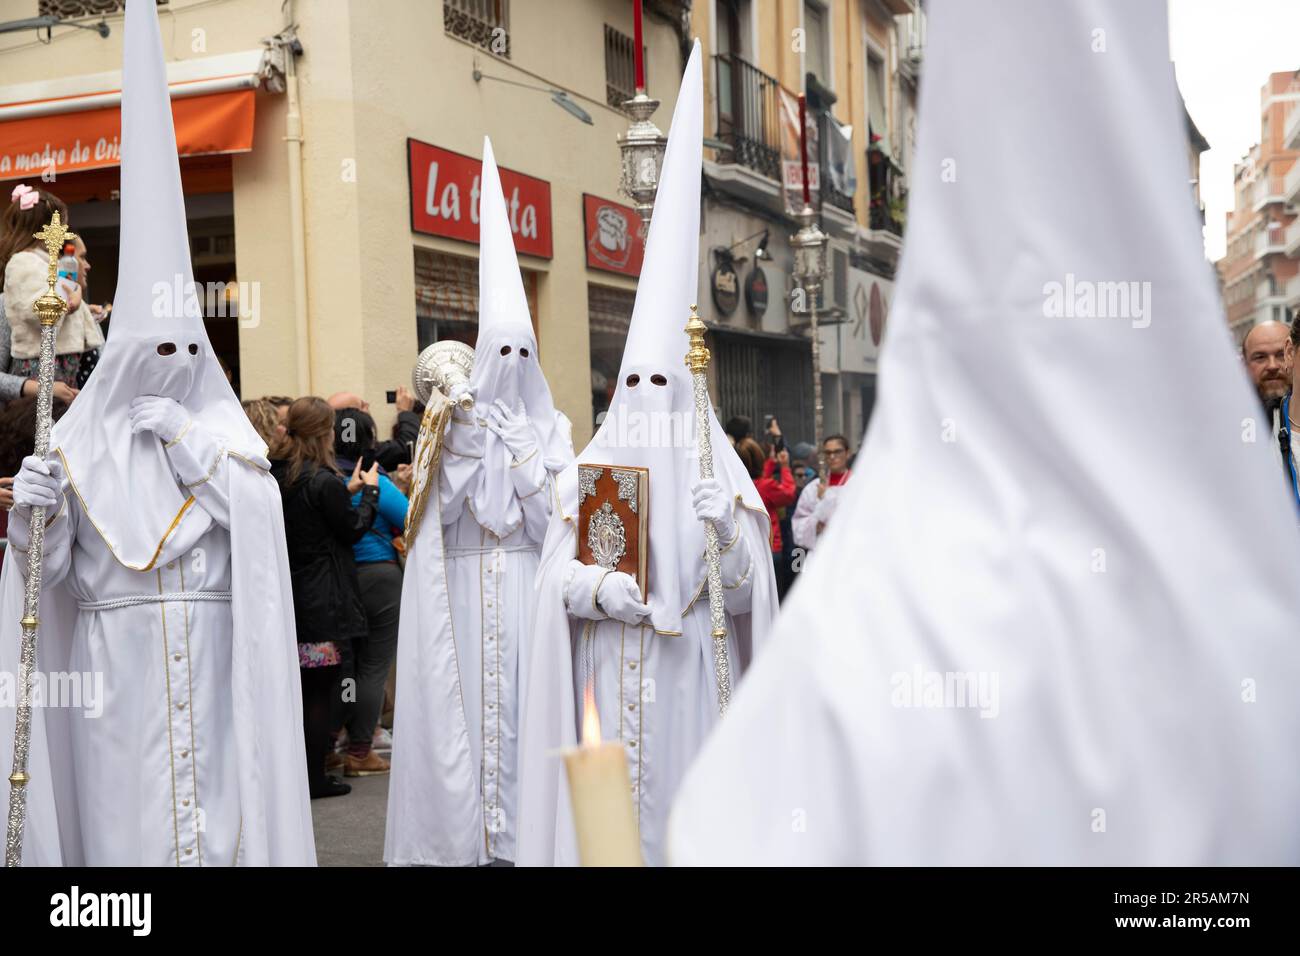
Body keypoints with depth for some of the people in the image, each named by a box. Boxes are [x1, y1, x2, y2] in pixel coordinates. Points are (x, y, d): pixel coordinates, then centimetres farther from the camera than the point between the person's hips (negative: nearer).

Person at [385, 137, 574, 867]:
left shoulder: (551, 427, 8)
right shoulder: (455, 419, 6)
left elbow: (555, 513, -2)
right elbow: (442, 509, -3)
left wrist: (519, 448, -7)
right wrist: (445, 445, -13)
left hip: (532, 586, 0)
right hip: (469, 587, 0)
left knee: (530, 695, -2)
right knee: (470, 693, -1)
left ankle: (530, 828, 4)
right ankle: (473, 832, 6)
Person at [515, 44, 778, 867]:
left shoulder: (718, 474, 2)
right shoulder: (589, 472, 5)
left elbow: (744, 589, 0)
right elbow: (554, 574, 2)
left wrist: (726, 532, -18)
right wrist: (598, 586, -17)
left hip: (691, 673, -1)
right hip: (609, 673, 1)